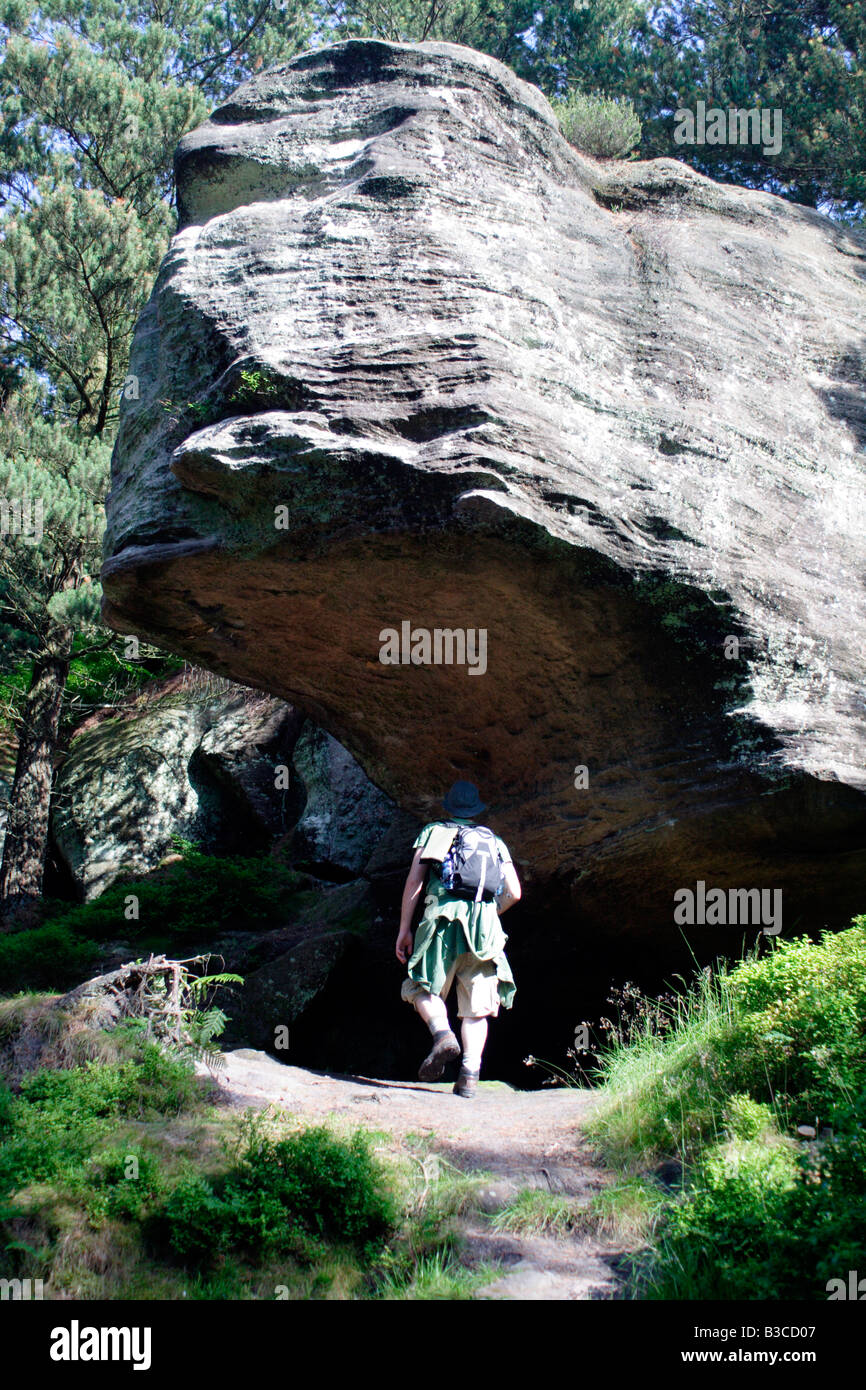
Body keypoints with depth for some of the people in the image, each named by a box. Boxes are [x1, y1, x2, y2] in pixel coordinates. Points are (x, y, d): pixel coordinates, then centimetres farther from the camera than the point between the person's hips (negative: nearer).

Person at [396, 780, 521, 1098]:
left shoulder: (433, 831, 16)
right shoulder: (494, 840, 23)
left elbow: (414, 881, 6)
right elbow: (513, 893, 15)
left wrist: (404, 929, 8)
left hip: (441, 919, -2)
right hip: (484, 926, 2)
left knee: (425, 987, 10)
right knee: (477, 1005, 4)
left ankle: (442, 1033, -17)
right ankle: (470, 1072, -8)